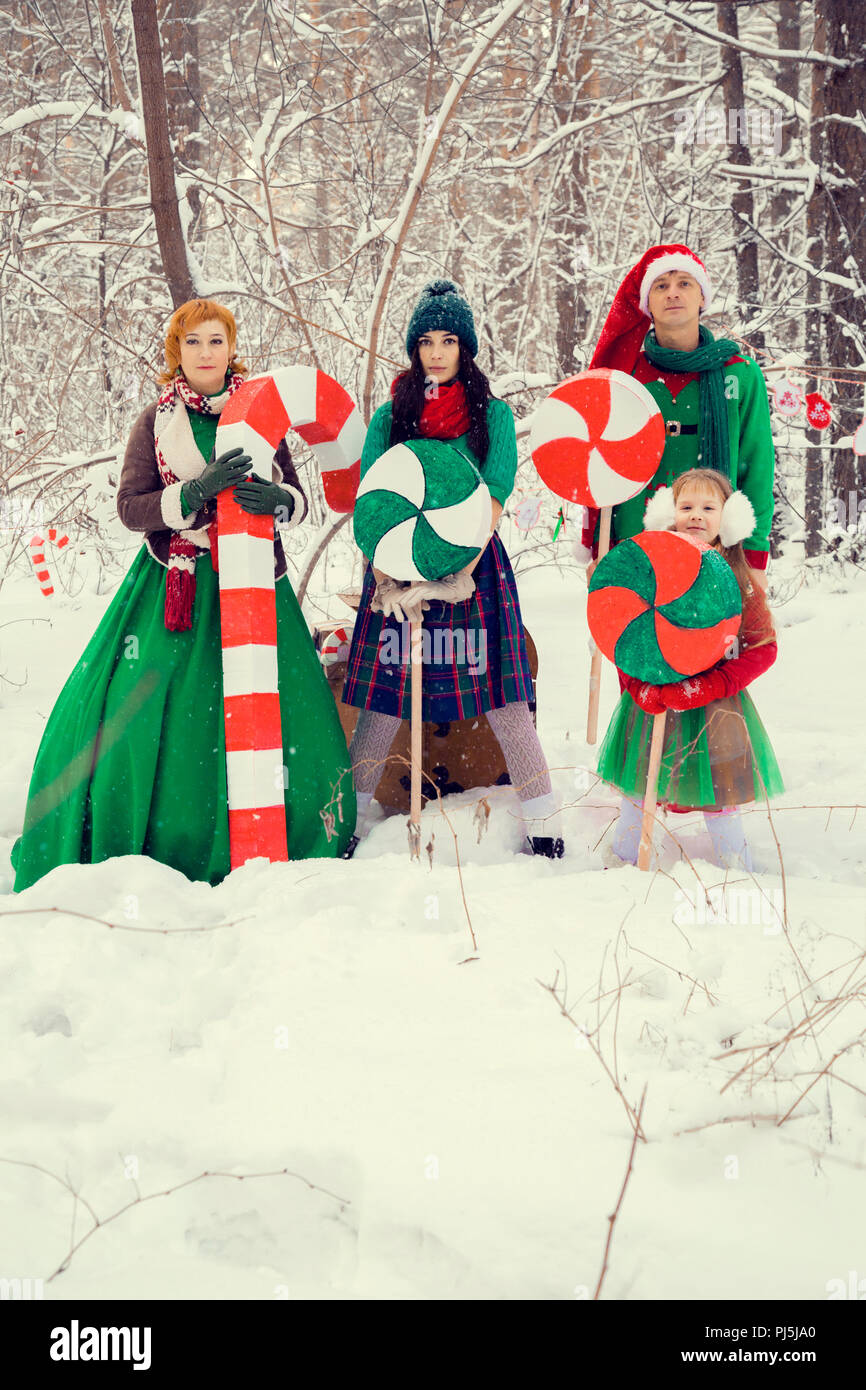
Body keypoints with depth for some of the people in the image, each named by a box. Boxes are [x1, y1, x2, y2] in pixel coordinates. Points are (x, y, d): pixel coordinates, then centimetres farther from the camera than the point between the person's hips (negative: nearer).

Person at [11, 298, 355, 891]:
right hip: (171, 589, -1)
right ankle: (122, 854, 4)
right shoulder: (156, 422, 9)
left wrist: (278, 500, -17)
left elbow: (298, 501, 7)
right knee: (132, 711, -10)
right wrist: (196, 492, -19)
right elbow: (130, 507, -3)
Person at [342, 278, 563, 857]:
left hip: (475, 567, -1)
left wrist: (459, 575, -16)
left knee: (502, 699, -4)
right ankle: (351, 824, 11)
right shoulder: (390, 418, 10)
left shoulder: (493, 415, 5)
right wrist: (385, 580, -12)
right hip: (399, 572, 2)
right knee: (383, 702, 1)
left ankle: (545, 828, 2)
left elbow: (493, 501, -5)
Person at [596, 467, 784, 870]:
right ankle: (621, 862, 37)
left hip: (715, 712, -2)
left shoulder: (739, 582, -5)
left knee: (718, 796, 5)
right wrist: (640, 689, -15)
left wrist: (707, 688, -18)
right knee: (637, 791, 15)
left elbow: (762, 649, -7)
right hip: (650, 706, 2)